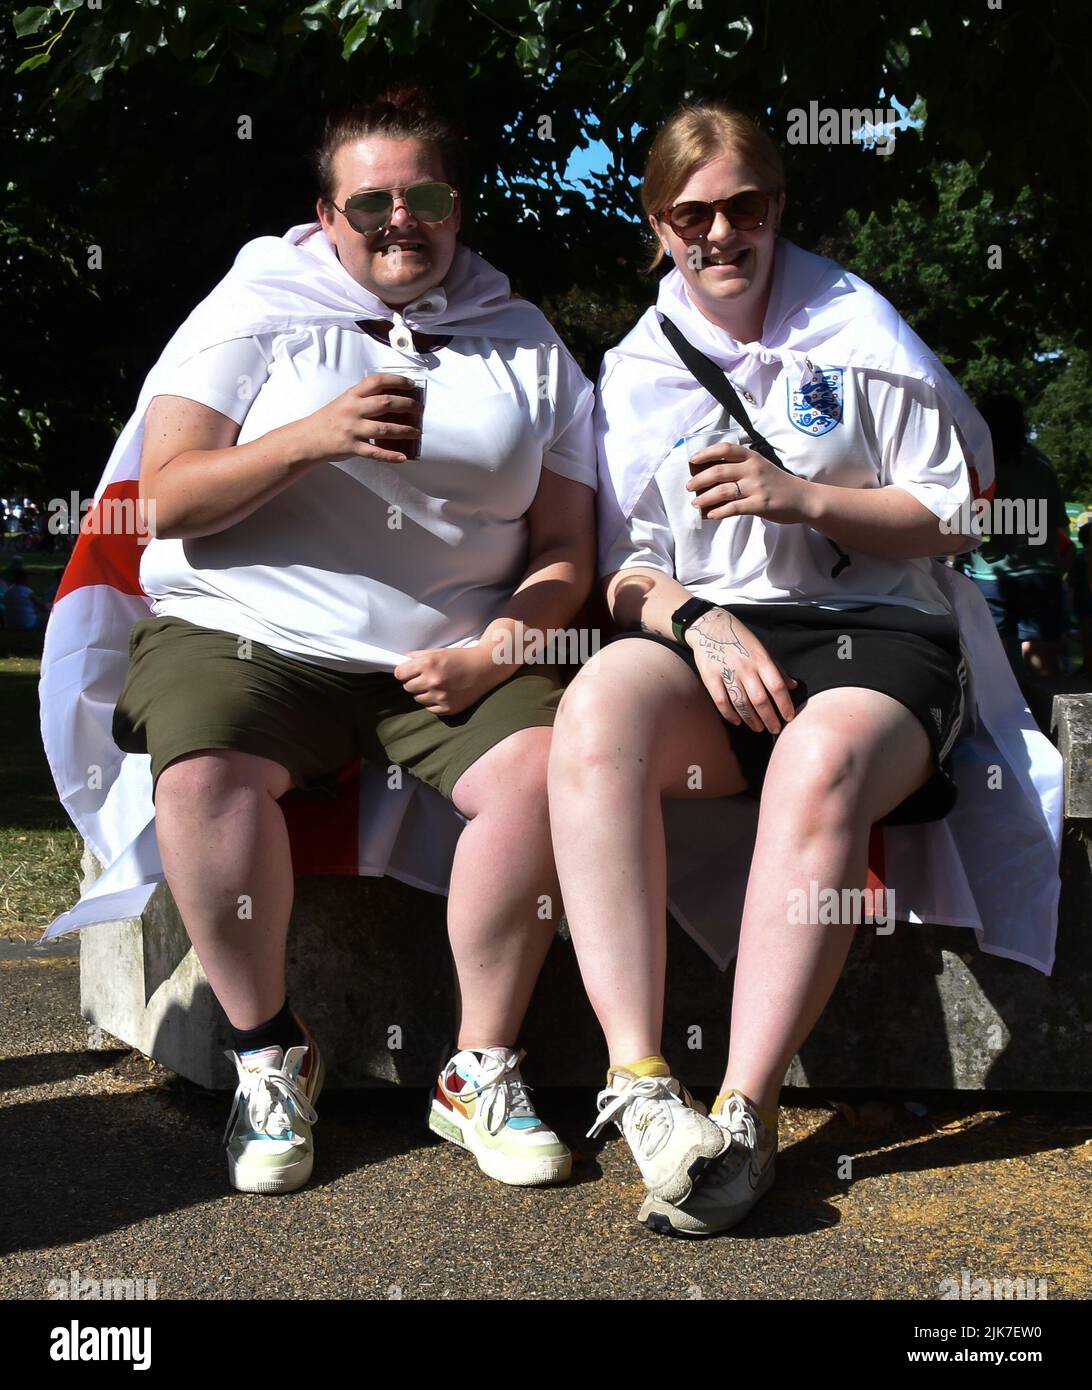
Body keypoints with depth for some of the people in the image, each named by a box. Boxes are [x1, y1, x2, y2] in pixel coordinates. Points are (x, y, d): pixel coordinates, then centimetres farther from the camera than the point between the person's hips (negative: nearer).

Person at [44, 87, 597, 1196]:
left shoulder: (527, 347, 15)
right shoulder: (256, 310, 9)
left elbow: (564, 551, 11)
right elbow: (164, 501, -2)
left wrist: (492, 654, -9)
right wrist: (310, 438, -18)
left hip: (452, 657, 2)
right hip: (244, 634, -1)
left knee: (545, 766, -27)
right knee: (202, 773, -32)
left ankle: (481, 1072, -9)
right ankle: (268, 1052, -8)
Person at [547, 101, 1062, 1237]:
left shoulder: (854, 329, 12)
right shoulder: (633, 371, 18)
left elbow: (951, 515, 8)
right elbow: (624, 572, 11)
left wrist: (807, 498, -9)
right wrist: (699, 620, -12)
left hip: (878, 630, -1)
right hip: (707, 634, 2)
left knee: (822, 760, -38)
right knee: (597, 707, -34)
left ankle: (745, 1115, -33)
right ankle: (640, 1087, -38)